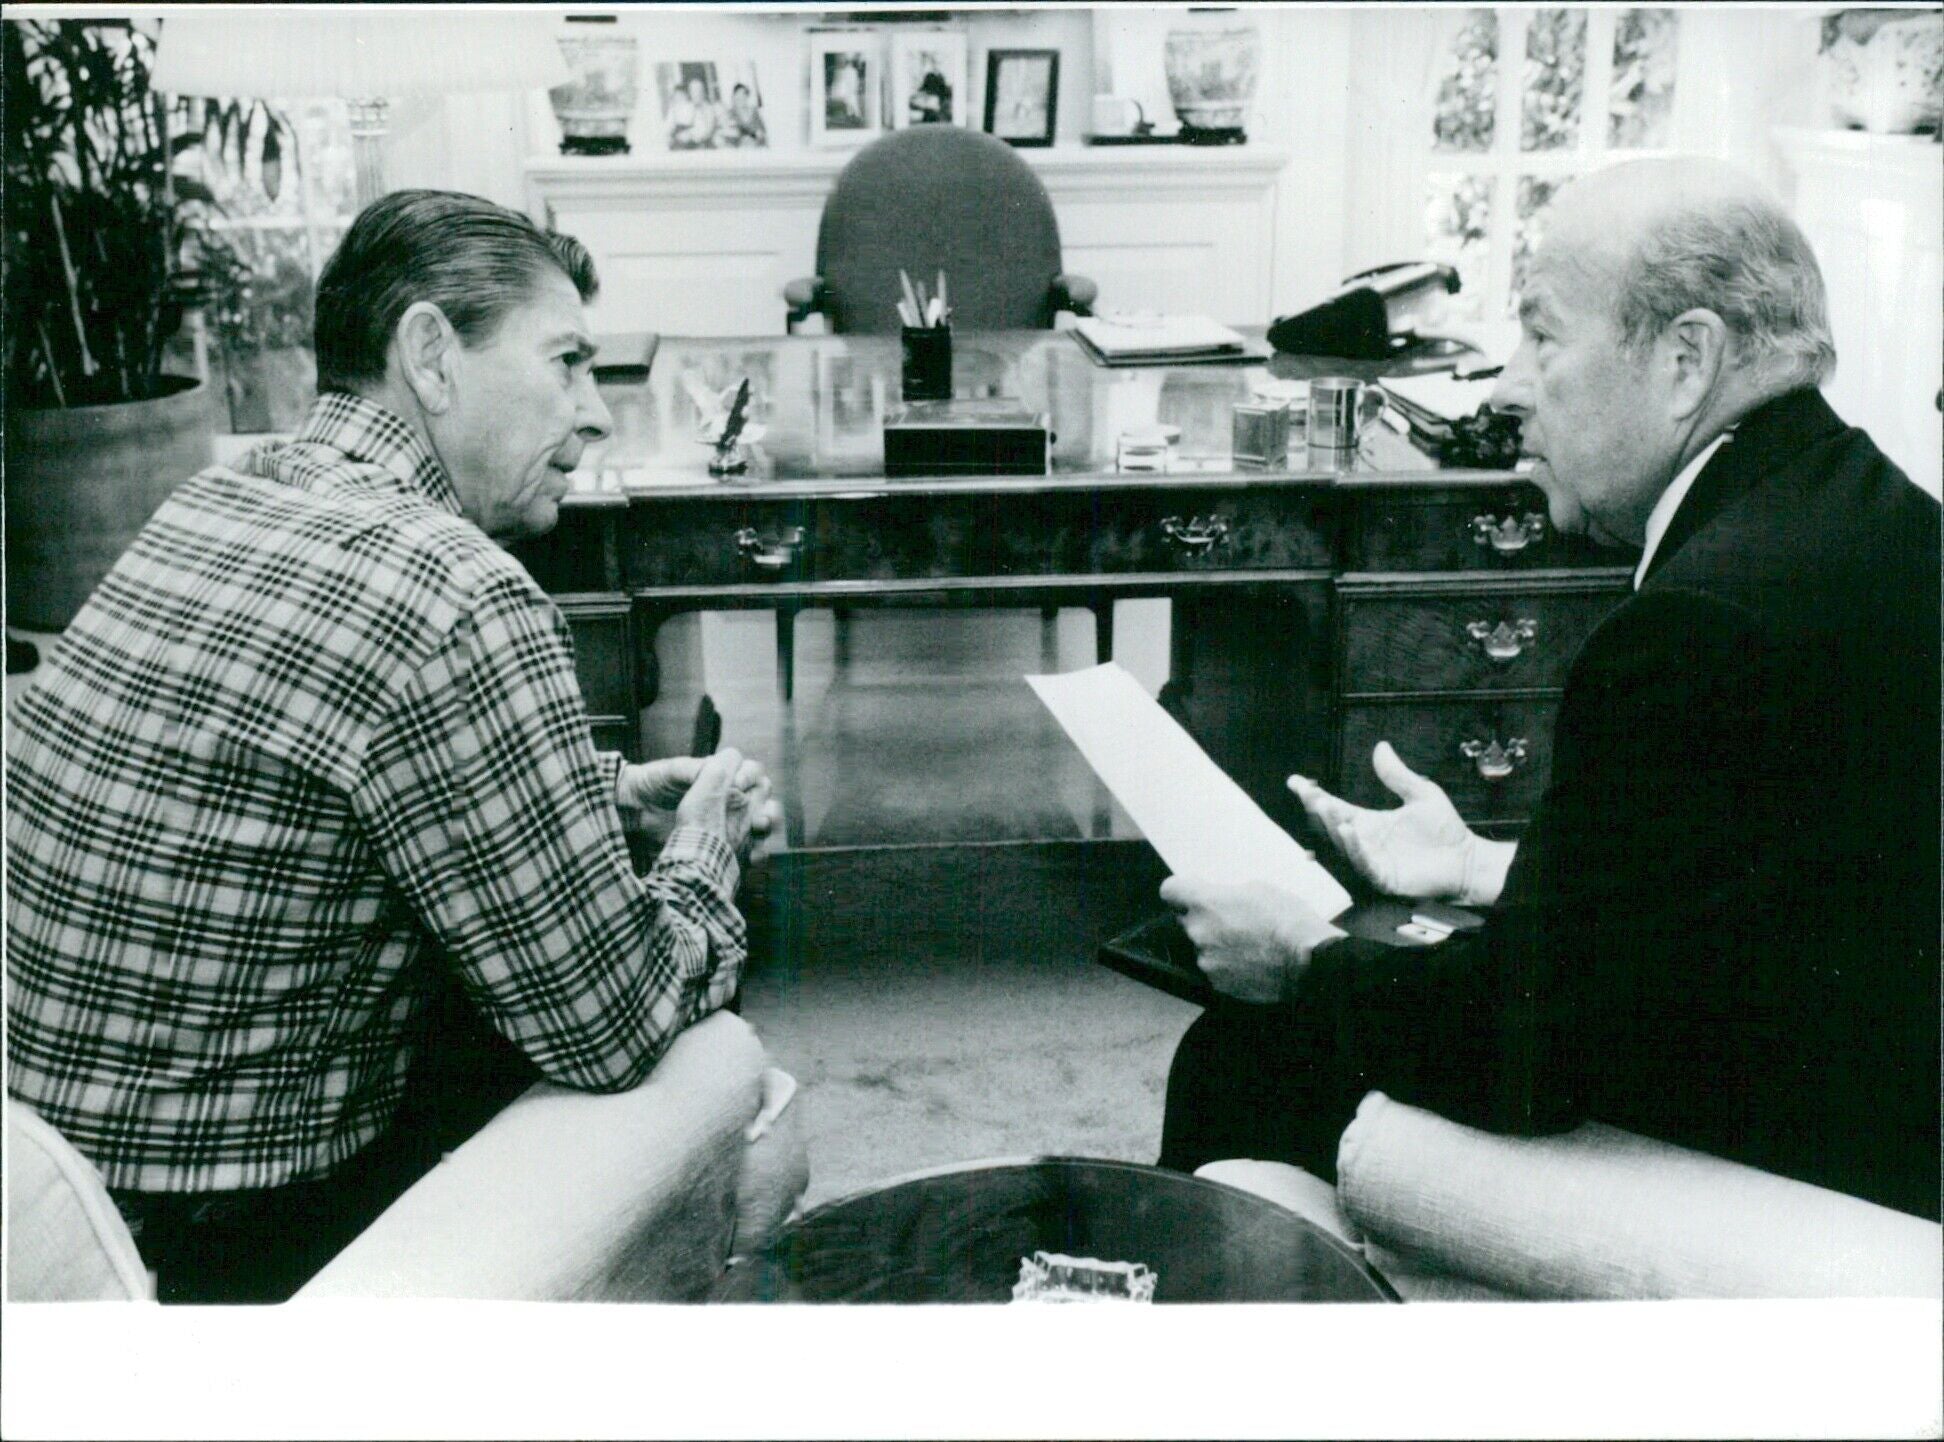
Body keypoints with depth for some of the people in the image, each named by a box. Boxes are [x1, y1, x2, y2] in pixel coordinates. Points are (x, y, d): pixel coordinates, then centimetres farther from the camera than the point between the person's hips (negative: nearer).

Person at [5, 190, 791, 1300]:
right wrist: (705, 847, 1)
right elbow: (612, 1032, -19)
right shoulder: (460, 603, -26)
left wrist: (607, 795, 12)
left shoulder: (214, 504, 4)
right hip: (245, 1250, -8)